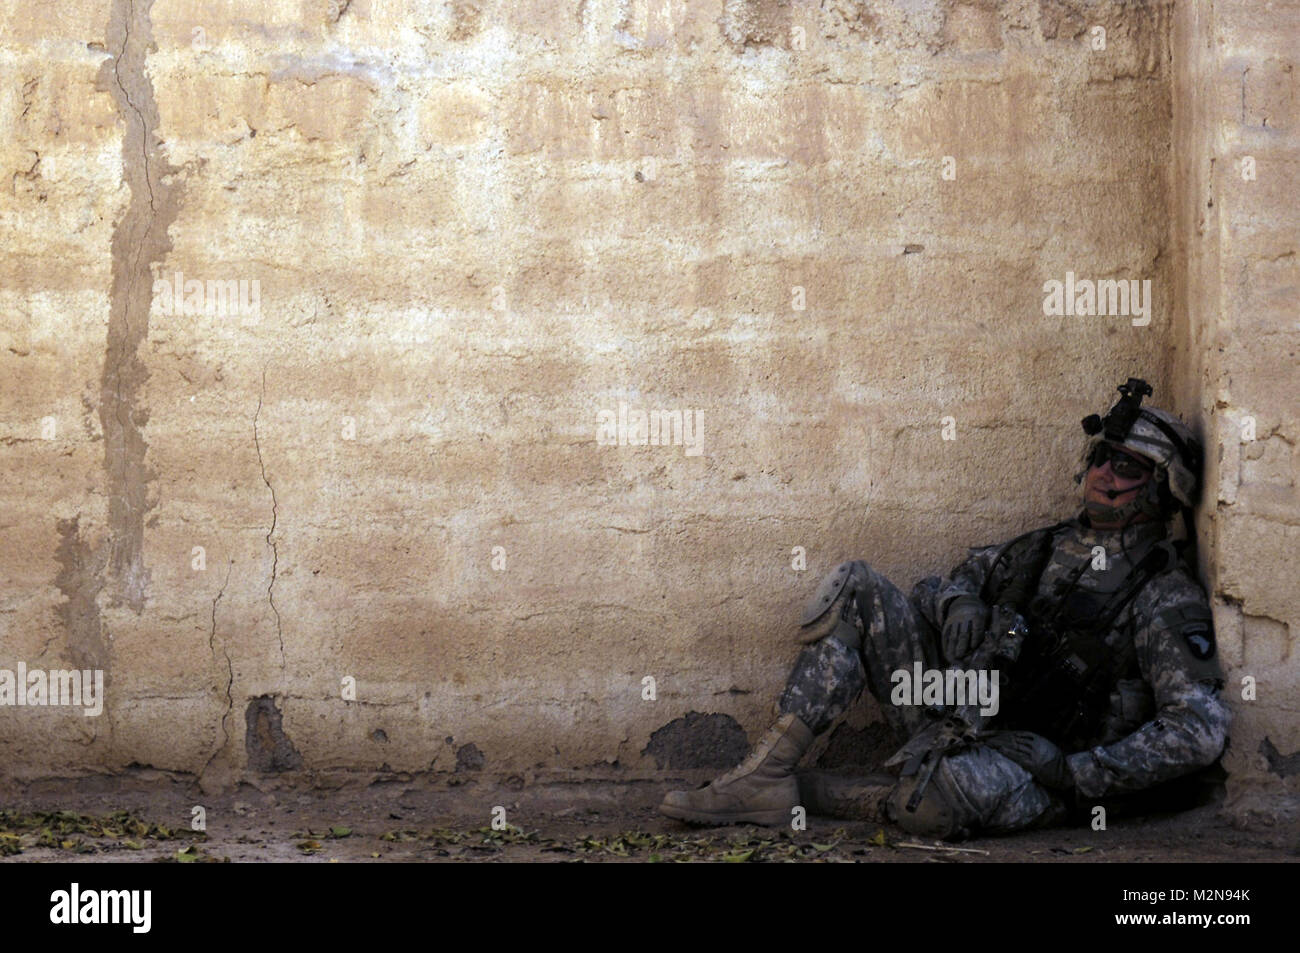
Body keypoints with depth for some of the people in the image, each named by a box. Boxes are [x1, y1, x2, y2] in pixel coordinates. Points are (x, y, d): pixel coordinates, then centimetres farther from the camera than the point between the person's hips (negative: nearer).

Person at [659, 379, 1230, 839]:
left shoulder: (1166, 597, -6)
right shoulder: (1048, 548, 14)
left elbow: (1203, 730, -15)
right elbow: (938, 587, 25)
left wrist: (1077, 772, -19)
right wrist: (959, 605, -2)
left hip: (1029, 767, -7)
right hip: (963, 714, 7)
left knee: (955, 786, -43)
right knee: (854, 588, -6)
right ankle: (766, 777, -13)